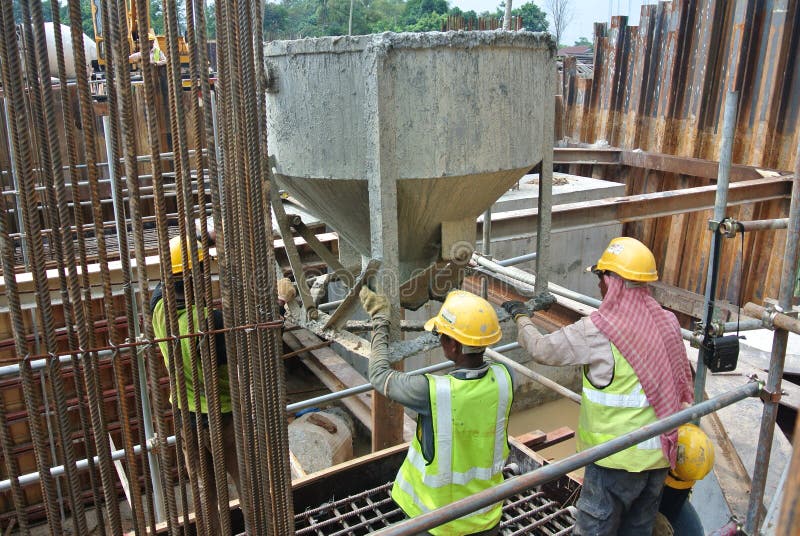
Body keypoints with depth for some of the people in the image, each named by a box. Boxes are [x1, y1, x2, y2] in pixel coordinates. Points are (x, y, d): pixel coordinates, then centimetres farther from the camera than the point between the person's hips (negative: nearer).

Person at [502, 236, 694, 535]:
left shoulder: (596, 331, -21)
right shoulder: (668, 323, -3)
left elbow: (541, 350, -10)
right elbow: (682, 381, 10)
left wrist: (520, 317, 7)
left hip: (617, 457, -6)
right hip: (659, 454, 7)